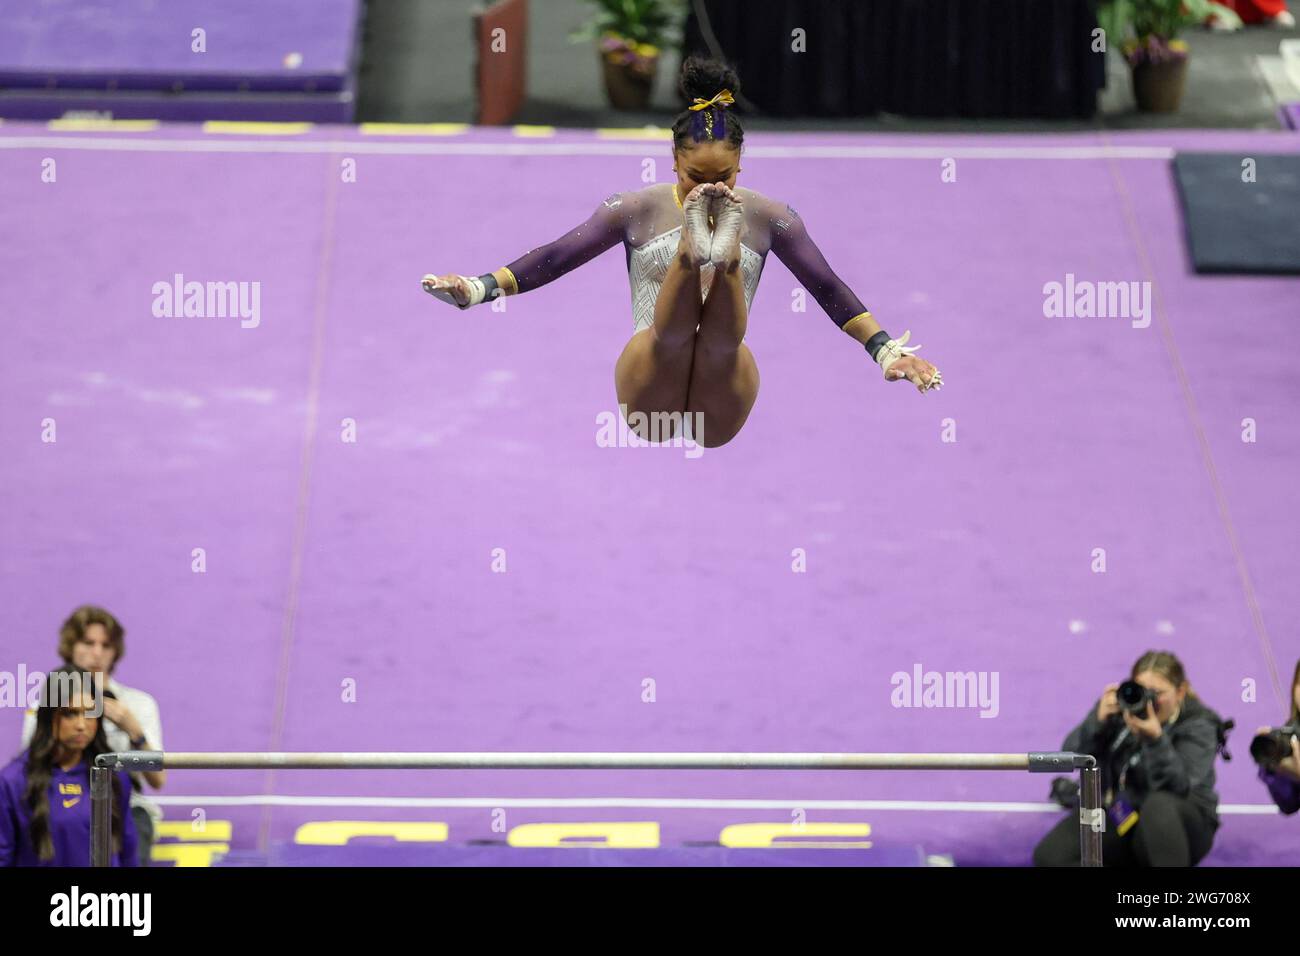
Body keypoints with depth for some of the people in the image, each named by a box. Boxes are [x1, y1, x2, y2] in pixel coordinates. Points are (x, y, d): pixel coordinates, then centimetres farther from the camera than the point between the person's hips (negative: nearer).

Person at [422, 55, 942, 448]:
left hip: (719, 408, 0)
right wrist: (479, 288, -13)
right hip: (650, 393, 0)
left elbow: (829, 288, 7)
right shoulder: (639, 210, 7)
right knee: (671, 330, -38)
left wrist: (886, 350, -4)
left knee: (723, 339, -38)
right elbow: (557, 257, 1)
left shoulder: (768, 216, 9)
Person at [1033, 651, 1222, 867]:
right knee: (1048, 854, -20)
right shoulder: (1119, 703, -6)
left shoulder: (1198, 726, -13)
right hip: (1118, 816, 3)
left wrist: (1155, 737, -42)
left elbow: (1177, 787, -29)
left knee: (1159, 804, -41)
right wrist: (1099, 720, -29)